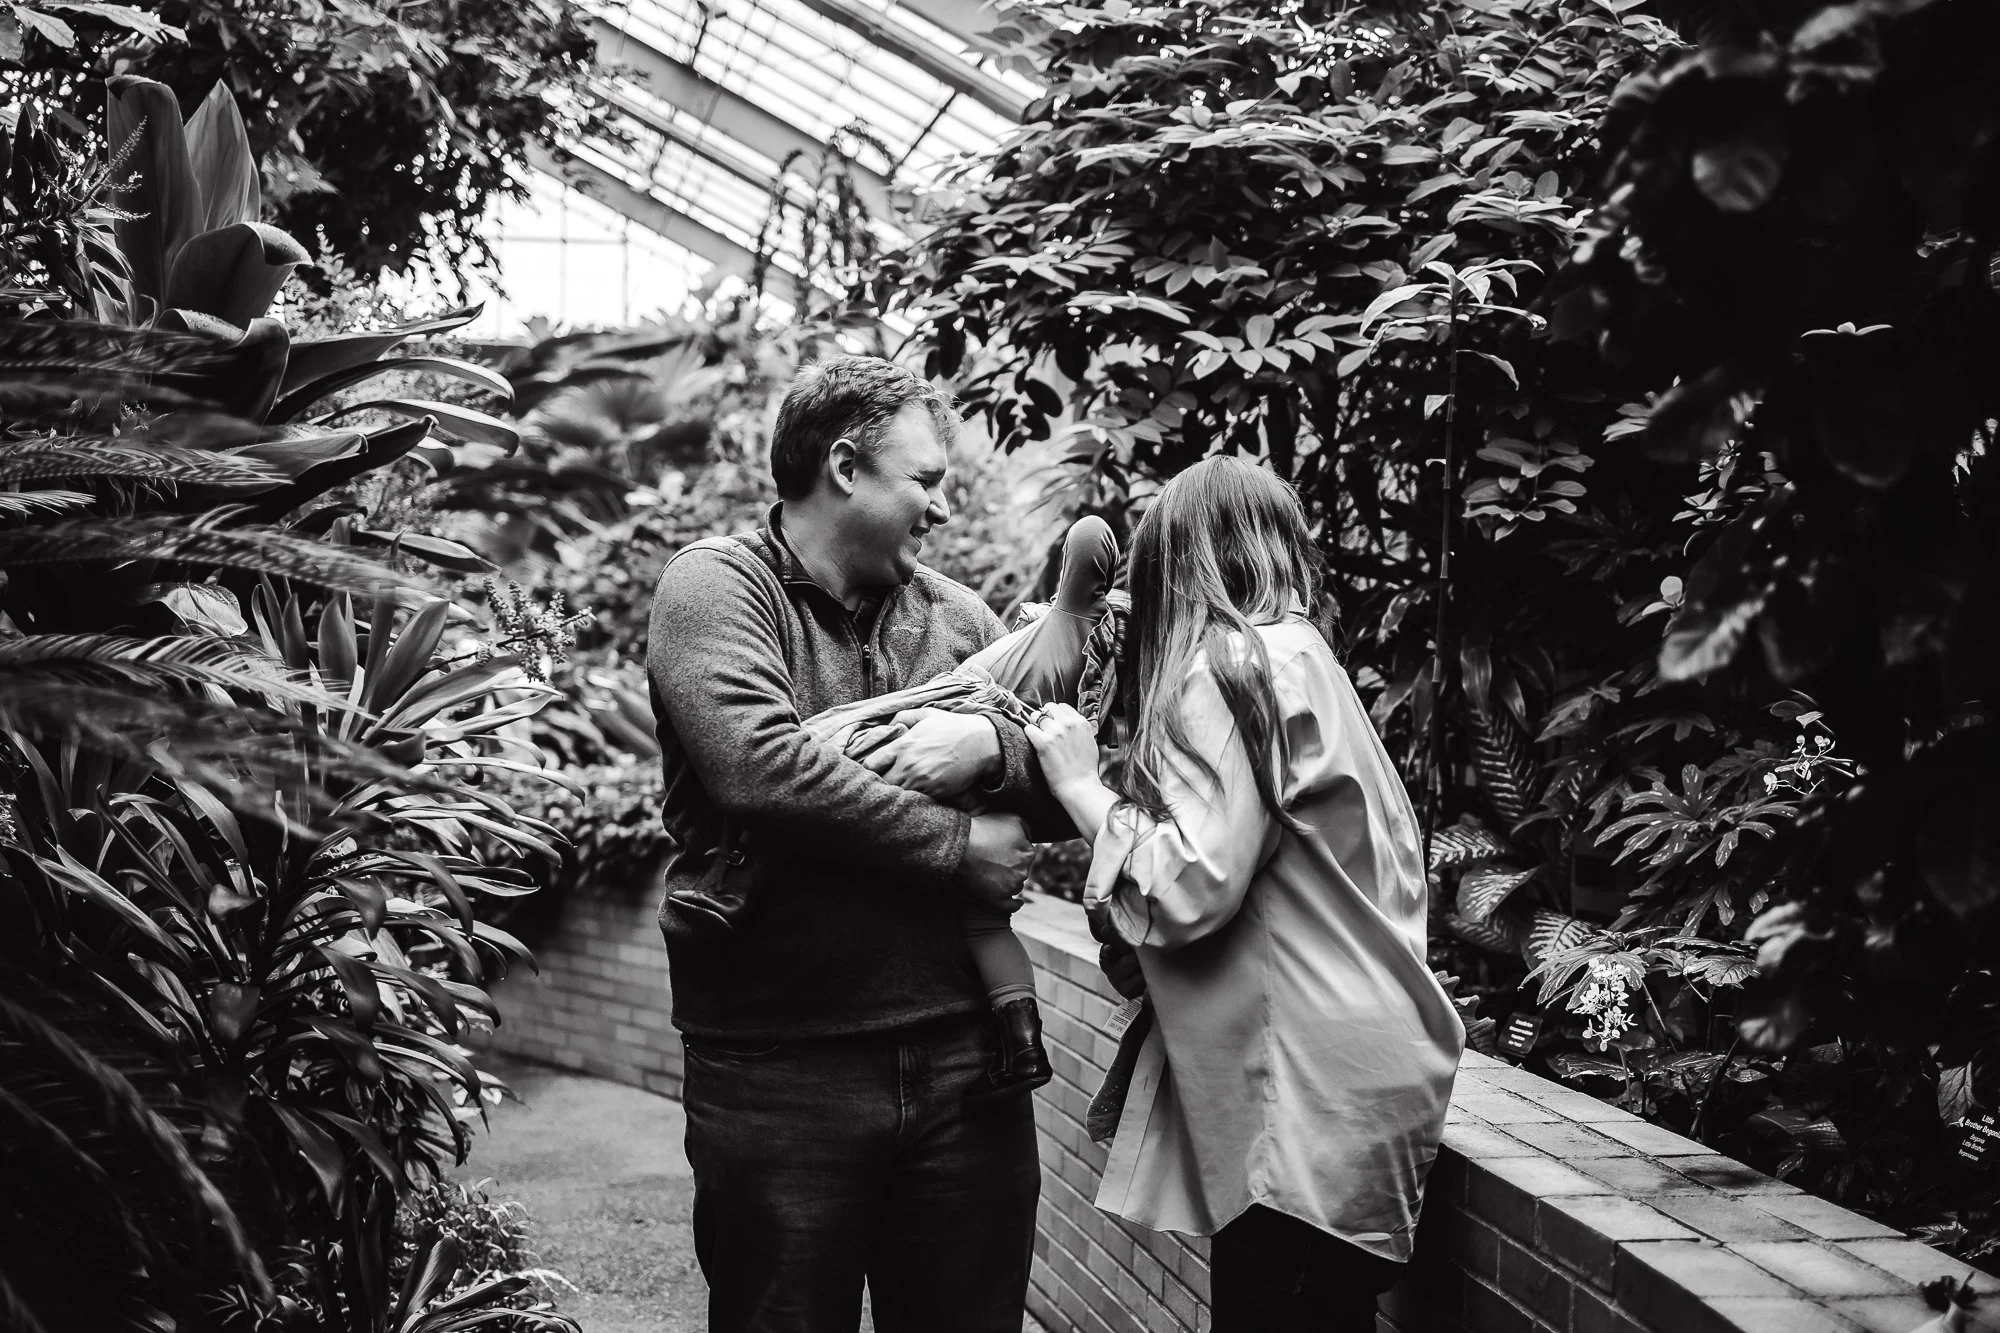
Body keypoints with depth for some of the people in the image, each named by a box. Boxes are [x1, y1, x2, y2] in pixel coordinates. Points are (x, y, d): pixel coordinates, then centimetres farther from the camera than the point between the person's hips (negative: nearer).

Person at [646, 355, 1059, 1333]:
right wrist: (957, 845, -13)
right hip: (777, 1073, -5)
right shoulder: (716, 586, -5)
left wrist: (991, 744, -11)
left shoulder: (955, 612, 12)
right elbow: (760, 768, -21)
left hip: (964, 1059, 5)